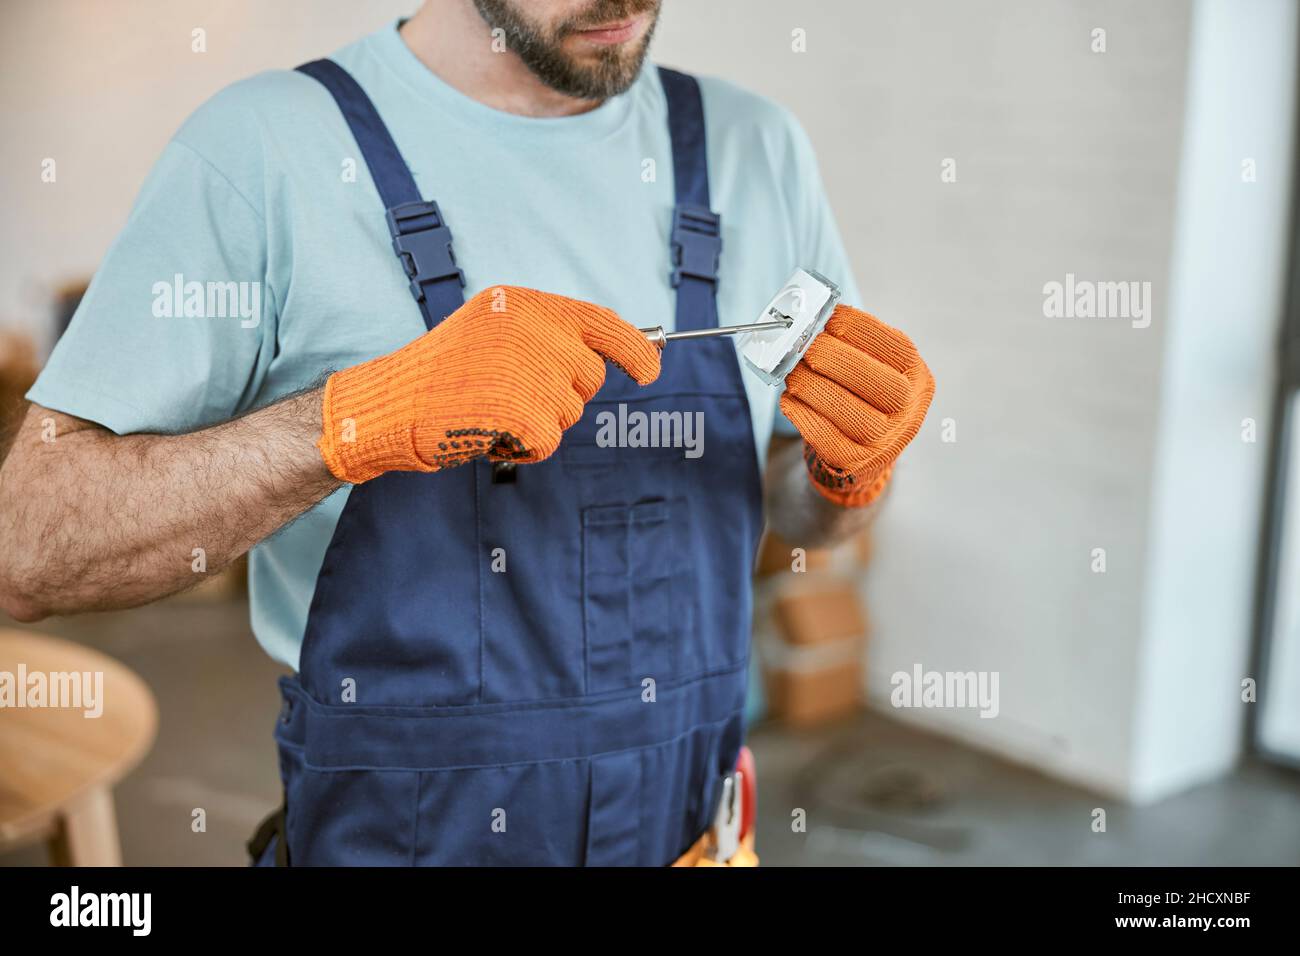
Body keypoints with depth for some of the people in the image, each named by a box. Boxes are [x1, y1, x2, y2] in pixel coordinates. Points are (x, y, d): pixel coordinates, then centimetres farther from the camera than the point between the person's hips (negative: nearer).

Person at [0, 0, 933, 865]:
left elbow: (803, 513, 6)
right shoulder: (262, 148, -15)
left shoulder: (754, 147, -3)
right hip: (383, 832, -3)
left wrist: (849, 468, -16)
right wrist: (360, 416, -31)